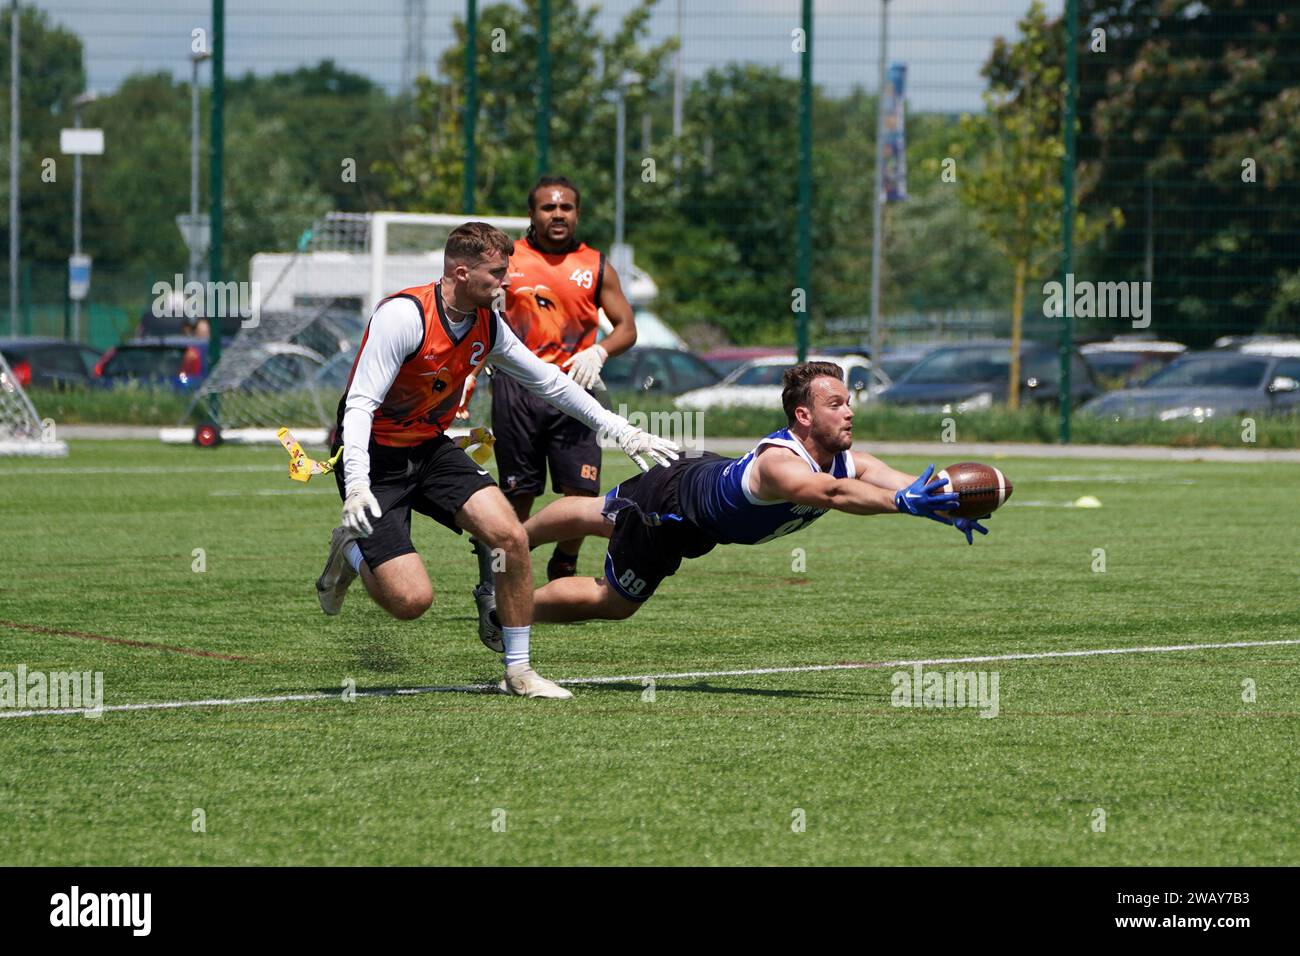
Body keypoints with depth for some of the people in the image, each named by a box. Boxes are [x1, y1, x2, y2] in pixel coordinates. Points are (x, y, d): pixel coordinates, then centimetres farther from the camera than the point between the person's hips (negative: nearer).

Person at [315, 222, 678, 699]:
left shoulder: (488, 325, -1)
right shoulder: (404, 315, -24)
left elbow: (547, 381, 13)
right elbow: (360, 404, -27)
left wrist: (622, 431, 11)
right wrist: (357, 486, -38)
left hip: (430, 449, 7)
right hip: (374, 457, -7)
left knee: (510, 535, -15)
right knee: (410, 600, -17)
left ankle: (517, 670, -1)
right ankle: (351, 551, 17)